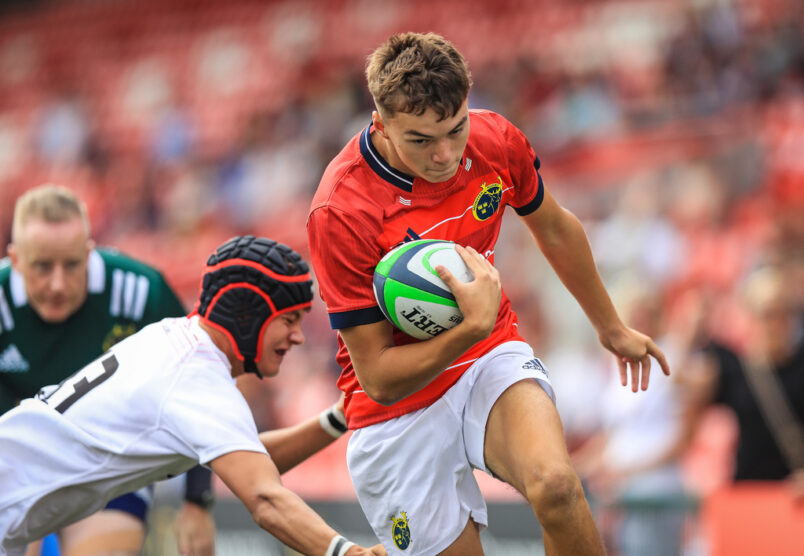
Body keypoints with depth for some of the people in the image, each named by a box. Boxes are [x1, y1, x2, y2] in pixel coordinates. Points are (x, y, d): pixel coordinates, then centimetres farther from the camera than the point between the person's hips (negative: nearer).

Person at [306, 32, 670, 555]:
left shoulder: (496, 141, -11)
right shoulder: (340, 212, -25)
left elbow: (555, 229, 13)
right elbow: (379, 378, -21)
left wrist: (612, 328, 26)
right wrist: (473, 328, -35)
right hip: (399, 412, -2)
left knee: (555, 486, -29)